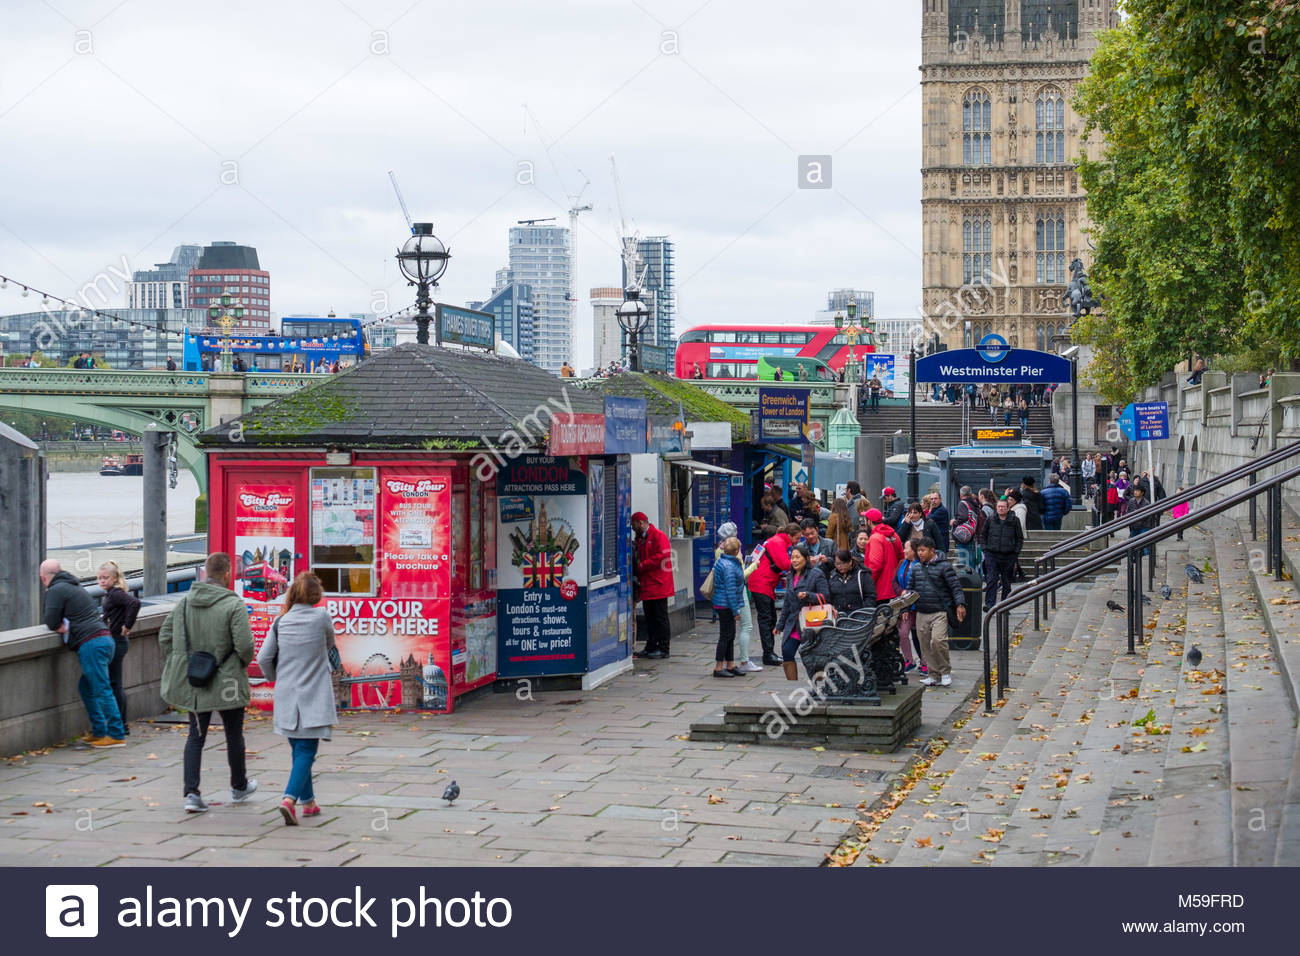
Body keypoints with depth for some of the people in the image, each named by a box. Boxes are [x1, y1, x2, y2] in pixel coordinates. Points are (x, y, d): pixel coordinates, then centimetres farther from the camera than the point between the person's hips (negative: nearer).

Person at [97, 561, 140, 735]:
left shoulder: (116, 594, -16)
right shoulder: (108, 594, 14)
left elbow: (135, 603, -31)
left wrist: (127, 626, -23)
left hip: (116, 642, -10)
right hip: (112, 641, 10)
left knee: (114, 684, -6)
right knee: (115, 684, 13)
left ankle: (119, 725, -1)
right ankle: (122, 725, 18)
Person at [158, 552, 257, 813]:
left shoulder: (184, 602, 2)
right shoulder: (233, 606, -16)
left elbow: (165, 637, 6)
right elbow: (244, 644, -22)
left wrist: (176, 668, 15)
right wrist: (245, 663, 0)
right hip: (227, 683, -4)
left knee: (196, 735, 11)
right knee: (234, 735, 15)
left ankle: (191, 792, -2)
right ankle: (239, 787, 32)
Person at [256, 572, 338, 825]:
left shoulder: (280, 621, 0)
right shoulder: (321, 616, -8)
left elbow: (263, 657, -1)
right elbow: (329, 644, 9)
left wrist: (275, 678, 17)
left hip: (286, 697, 4)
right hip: (313, 697, -4)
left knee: (299, 750, 16)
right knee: (306, 750, -3)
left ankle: (308, 801, 23)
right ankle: (290, 798, -21)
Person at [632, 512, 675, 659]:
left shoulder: (659, 536, -11)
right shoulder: (640, 538, 17)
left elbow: (662, 556, -20)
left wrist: (642, 566, -16)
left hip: (658, 585, -9)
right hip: (646, 585, 9)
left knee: (660, 618, -3)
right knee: (650, 618, 12)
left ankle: (663, 649, 2)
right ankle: (651, 647, 17)